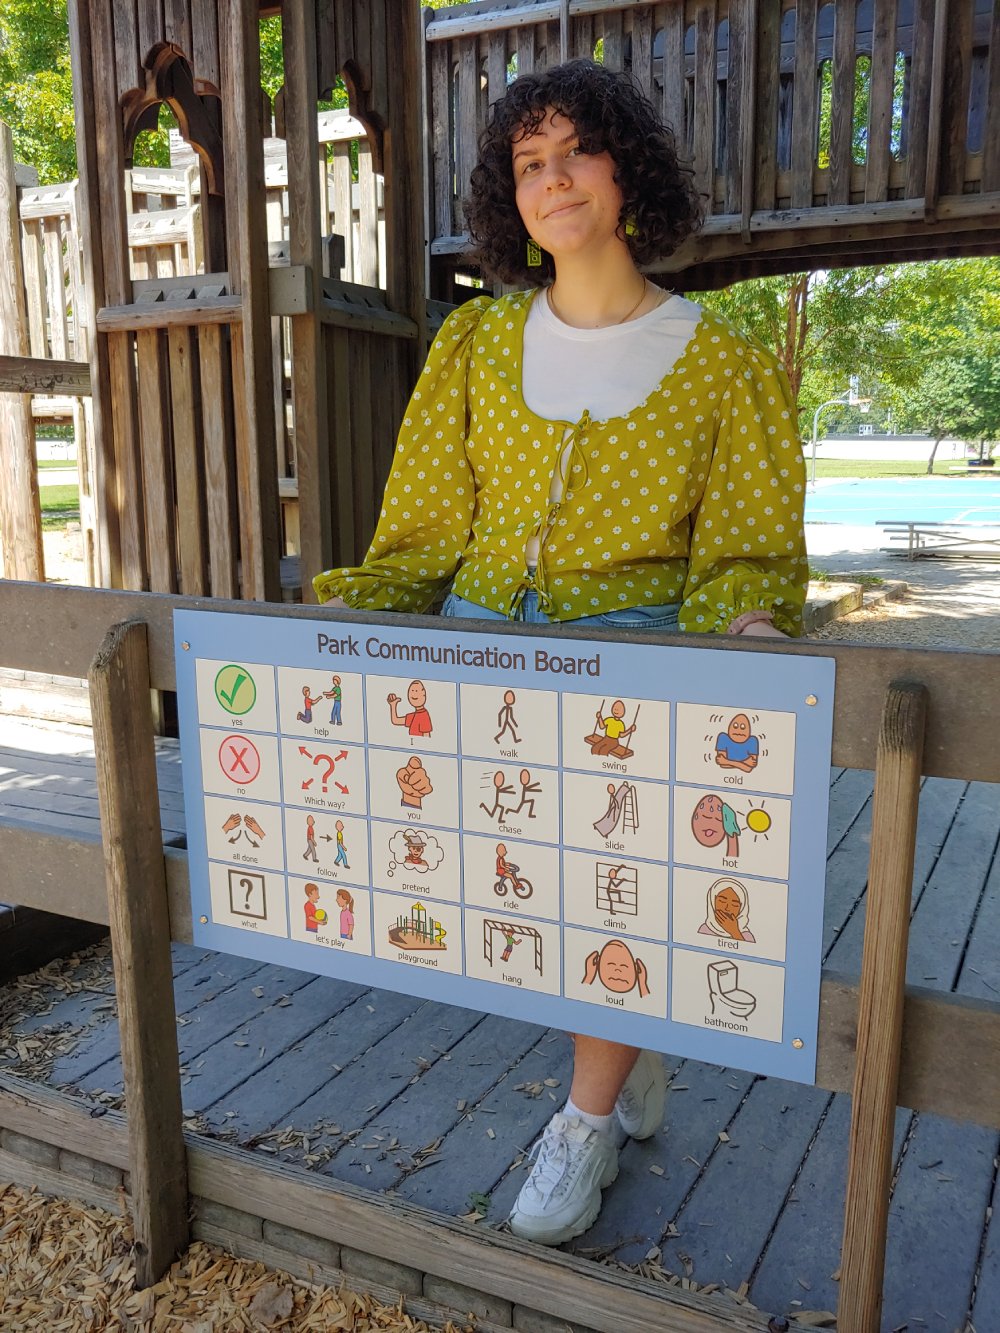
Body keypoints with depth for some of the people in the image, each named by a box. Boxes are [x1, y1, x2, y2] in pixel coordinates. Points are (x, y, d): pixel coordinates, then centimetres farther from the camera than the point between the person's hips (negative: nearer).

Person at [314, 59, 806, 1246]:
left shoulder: (721, 362, 5)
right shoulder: (476, 343, 11)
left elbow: (745, 551, 3)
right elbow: (427, 530, 9)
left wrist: (750, 629, -18)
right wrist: (344, 608, -5)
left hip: (633, 635, -2)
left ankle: (590, 1119, 6)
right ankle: (635, 1051, 14)